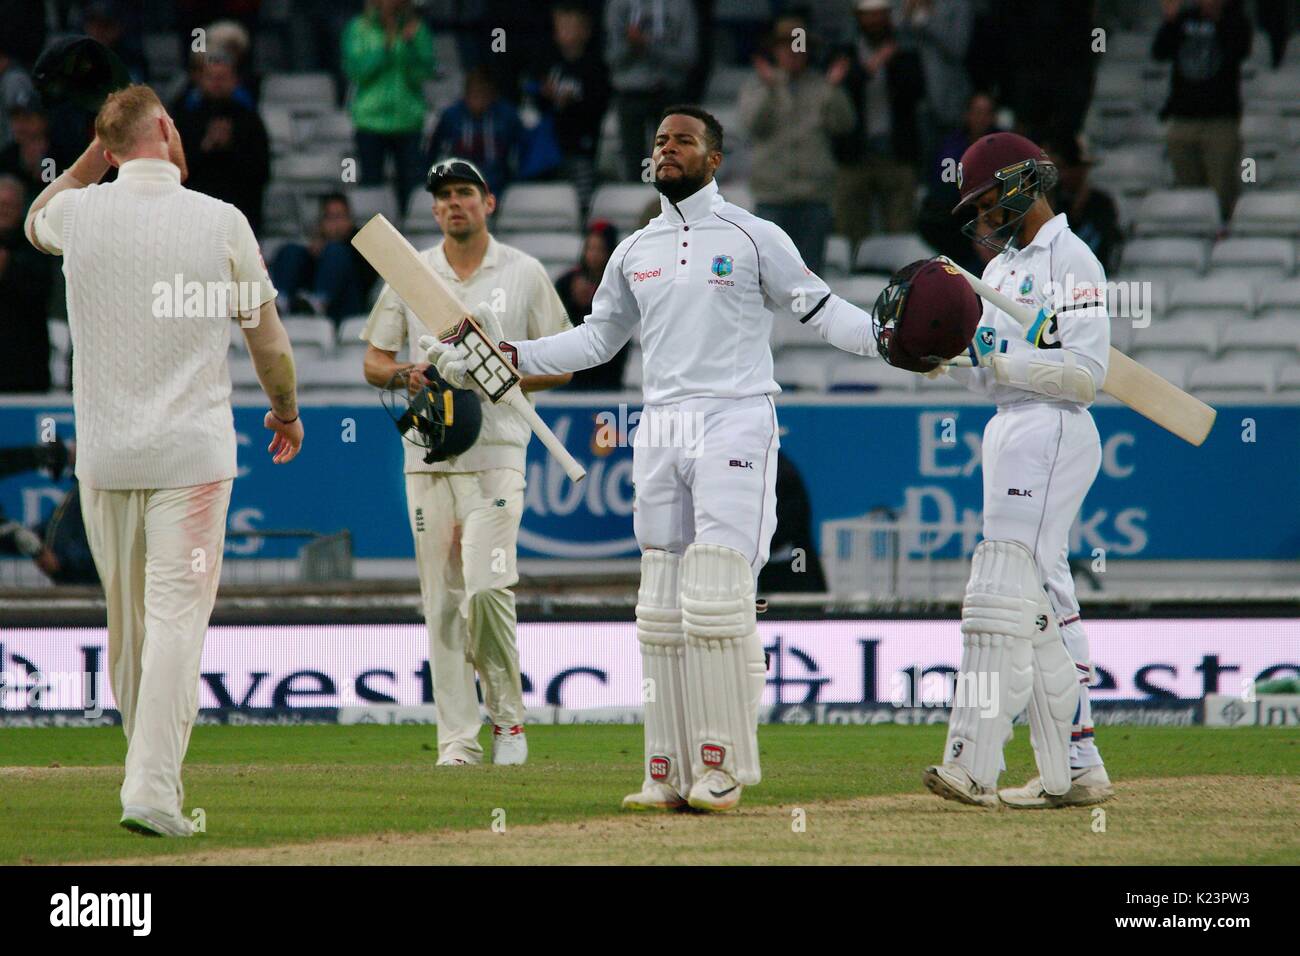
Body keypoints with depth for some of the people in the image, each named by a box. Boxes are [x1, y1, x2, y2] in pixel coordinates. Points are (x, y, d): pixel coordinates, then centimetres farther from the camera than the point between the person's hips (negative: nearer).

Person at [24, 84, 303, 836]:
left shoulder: (80, 213, -1)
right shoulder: (221, 222, -7)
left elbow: (36, 223, 27)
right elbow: (266, 331, 4)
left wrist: (95, 155, 19)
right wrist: (287, 410, 21)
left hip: (103, 455, 3)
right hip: (191, 451, -3)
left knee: (126, 620, 13)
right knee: (177, 614, -6)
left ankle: (154, 769, 22)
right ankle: (153, 788, -15)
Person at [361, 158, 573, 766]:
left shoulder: (524, 274, 6)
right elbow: (373, 363, 14)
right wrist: (407, 374, -8)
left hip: (497, 449, -3)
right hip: (427, 456, 3)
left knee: (486, 588, -17)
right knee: (442, 602, 0)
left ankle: (507, 715, 1)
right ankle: (458, 739, 2)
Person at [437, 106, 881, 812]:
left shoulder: (754, 239, 0)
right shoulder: (635, 252, 16)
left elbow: (820, 310, -3)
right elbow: (598, 337, 23)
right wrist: (506, 354, 13)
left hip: (735, 423, -6)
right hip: (660, 431, 6)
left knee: (717, 600, -13)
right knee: (661, 611, 3)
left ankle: (723, 766, -6)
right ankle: (670, 773, 7)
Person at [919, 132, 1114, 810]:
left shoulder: (1071, 263, -9)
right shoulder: (1003, 266, 20)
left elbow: (1086, 373, -17)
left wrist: (999, 360, -19)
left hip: (1054, 435, -10)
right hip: (1007, 431, 10)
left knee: (1003, 594, -16)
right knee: (1044, 608, 9)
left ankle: (972, 766, -22)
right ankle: (1075, 771, 11)